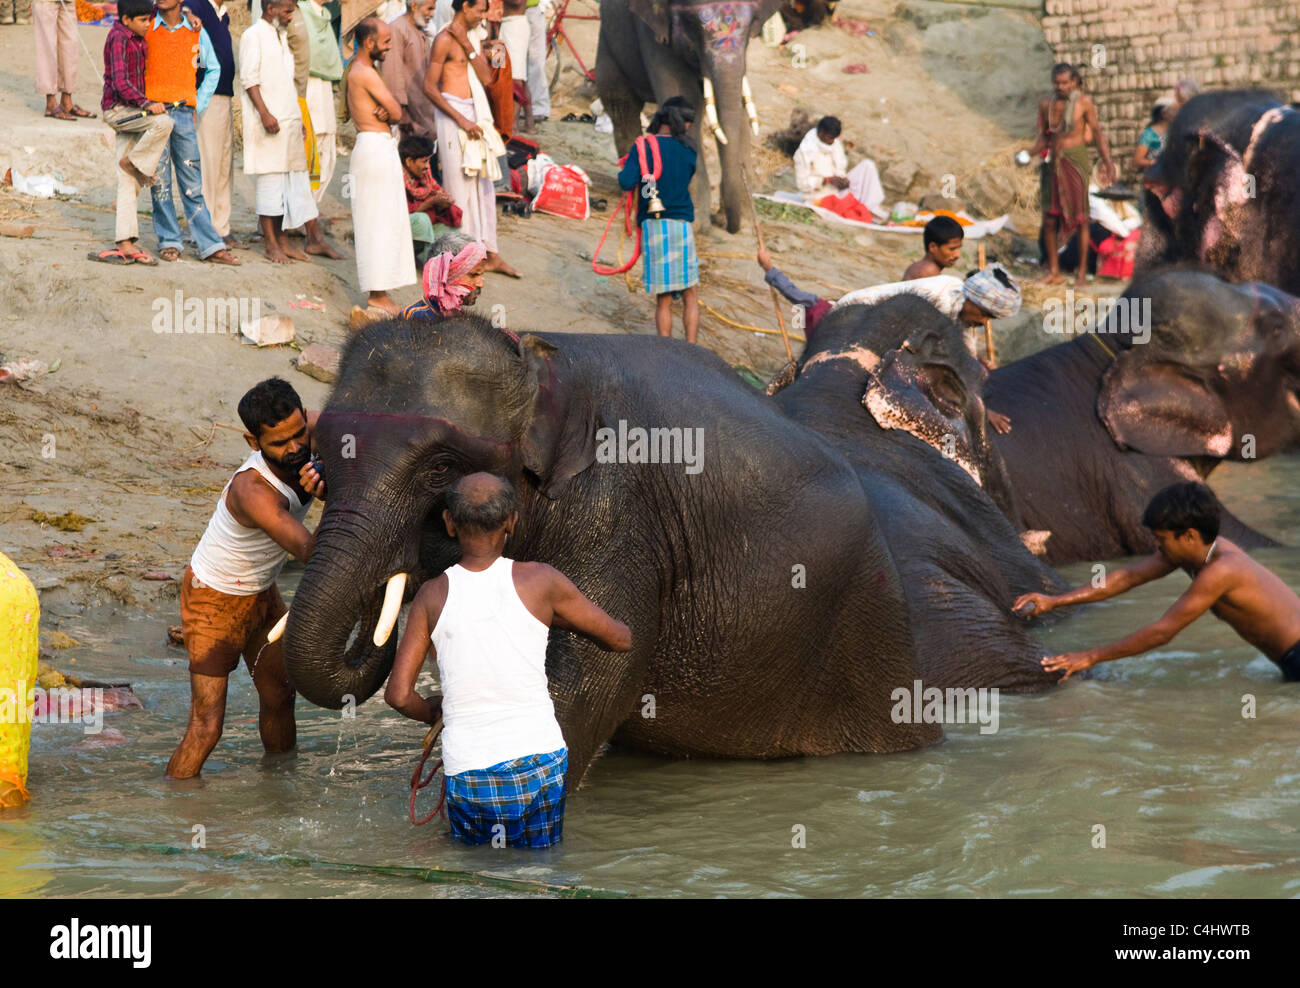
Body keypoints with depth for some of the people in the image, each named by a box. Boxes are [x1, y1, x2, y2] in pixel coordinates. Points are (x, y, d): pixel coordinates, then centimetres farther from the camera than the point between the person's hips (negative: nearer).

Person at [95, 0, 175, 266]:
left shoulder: (138, 38, 12)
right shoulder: (118, 38, -14)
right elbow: (120, 83, -23)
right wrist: (146, 104, -34)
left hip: (132, 111, 8)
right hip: (117, 109, -8)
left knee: (128, 182, 2)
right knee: (163, 123, -31)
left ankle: (126, 243, -2)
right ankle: (133, 161, -9)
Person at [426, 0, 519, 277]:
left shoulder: (471, 37, 15)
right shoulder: (445, 39, -10)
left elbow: (486, 78, 3)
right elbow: (429, 87, -14)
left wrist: (468, 45, -8)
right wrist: (461, 119, -17)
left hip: (475, 114, 8)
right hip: (453, 113, -8)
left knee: (484, 186, 10)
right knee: (459, 187, -4)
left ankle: (490, 254, 16)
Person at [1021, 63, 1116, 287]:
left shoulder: (1084, 102, -4)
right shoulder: (1046, 104, 6)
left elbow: (1097, 132, 0)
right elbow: (1043, 137, 11)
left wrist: (1107, 161, -6)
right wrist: (1029, 154, -6)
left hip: (1076, 161, -4)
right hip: (1053, 162, 4)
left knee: (1080, 216, -2)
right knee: (1049, 218, 1)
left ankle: (1082, 272, 3)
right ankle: (1053, 271, 11)